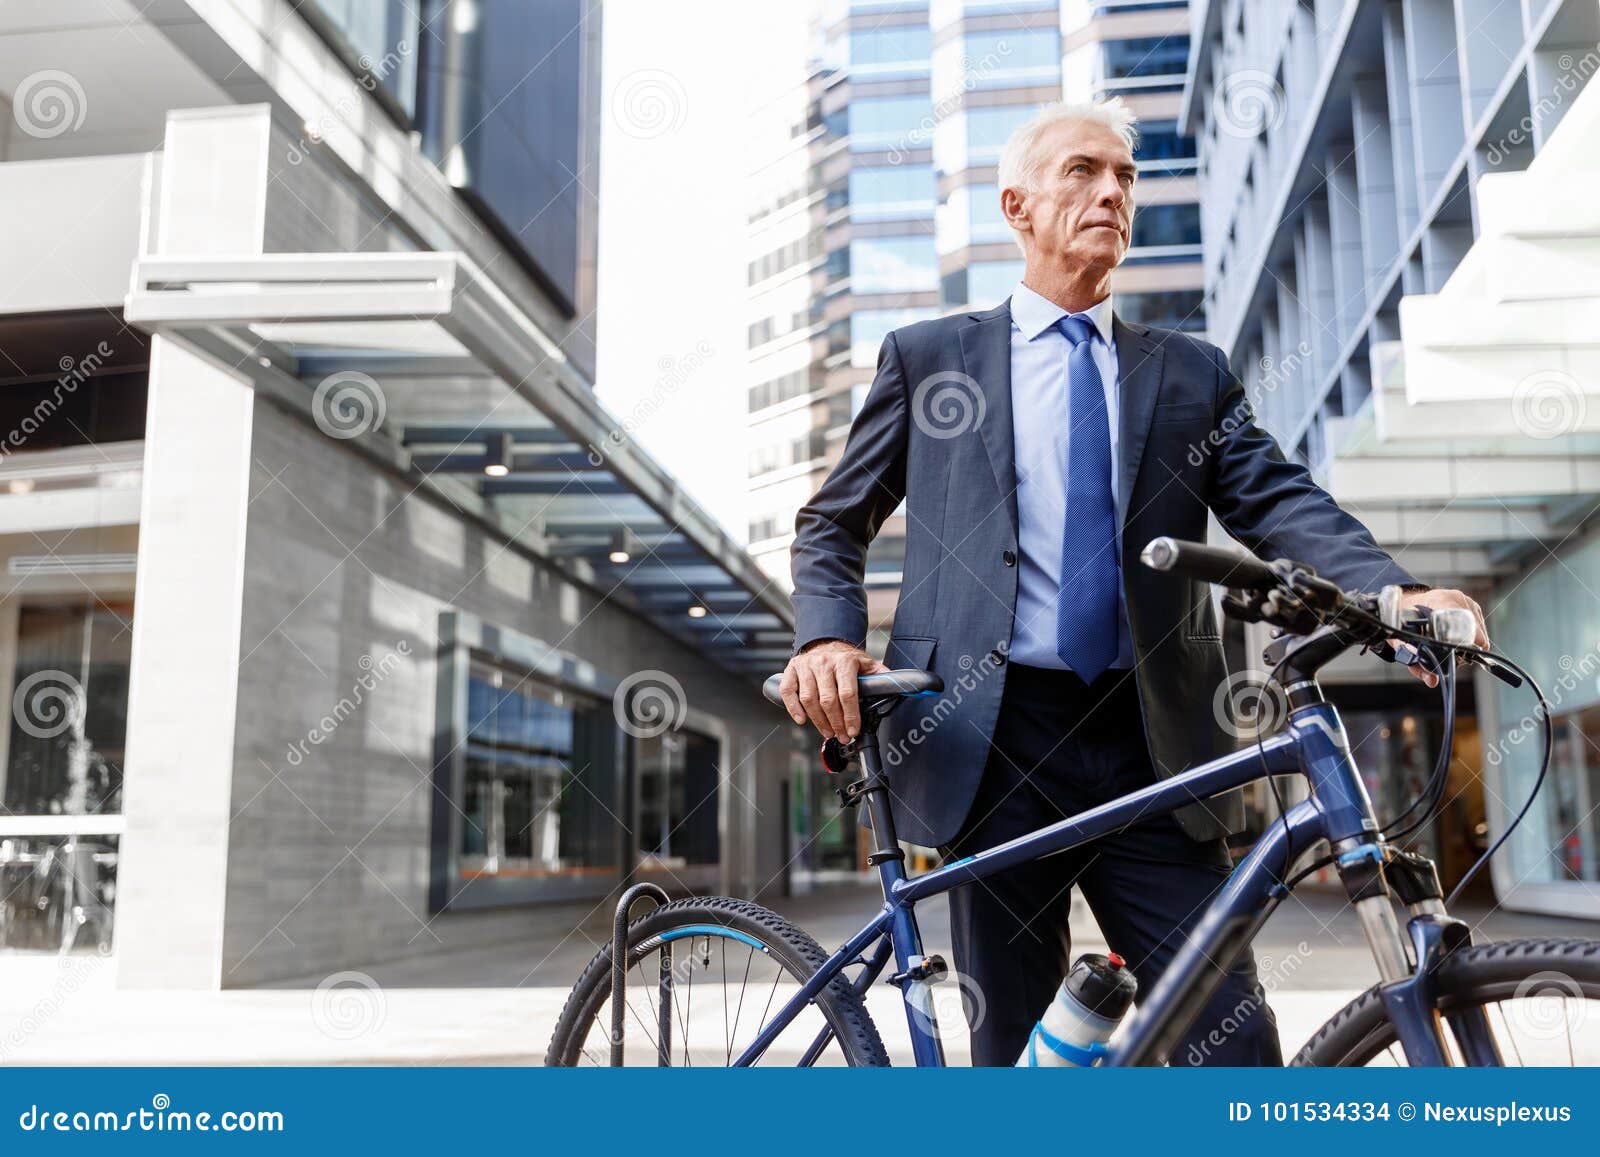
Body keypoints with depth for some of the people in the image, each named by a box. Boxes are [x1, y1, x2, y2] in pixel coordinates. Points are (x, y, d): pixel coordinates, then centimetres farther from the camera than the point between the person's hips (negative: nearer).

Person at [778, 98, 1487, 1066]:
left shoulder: (1192, 371, 16)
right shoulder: (928, 356, 12)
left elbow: (1279, 501, 2)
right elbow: (835, 522, 12)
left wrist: (1399, 594, -18)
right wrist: (828, 636, -9)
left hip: (1150, 747, 2)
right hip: (992, 742, -1)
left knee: (1234, 1039, -2)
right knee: (1015, 1043, 7)